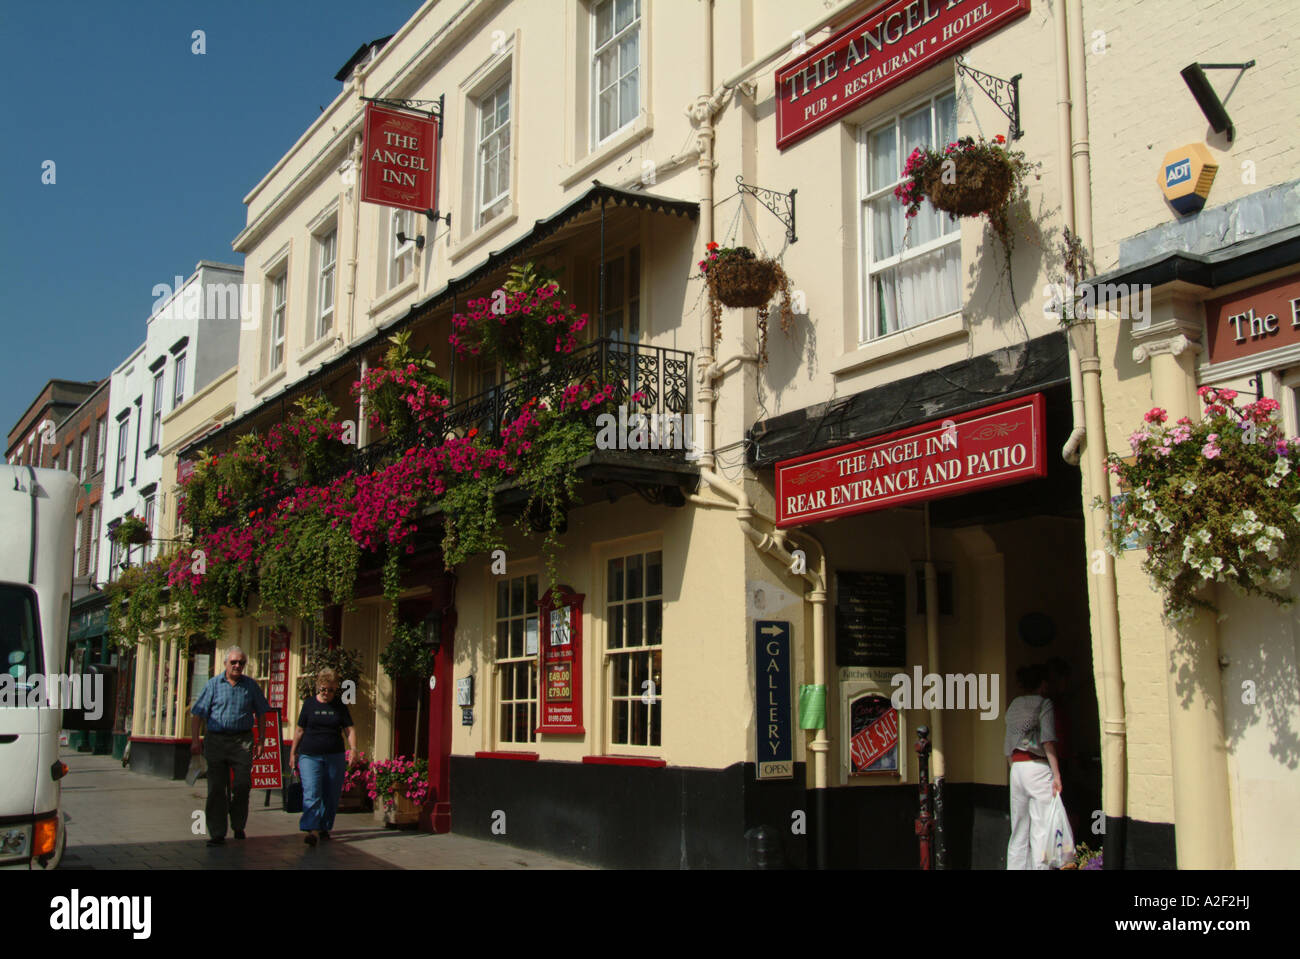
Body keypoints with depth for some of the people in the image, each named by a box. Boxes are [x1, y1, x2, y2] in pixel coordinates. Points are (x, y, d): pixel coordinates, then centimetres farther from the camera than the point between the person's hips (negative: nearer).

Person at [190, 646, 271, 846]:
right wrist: (195, 741, -4)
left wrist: (260, 741, 8)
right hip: (216, 740, 0)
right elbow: (197, 714, 4)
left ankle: (238, 826, 15)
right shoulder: (214, 684, 5)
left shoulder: (251, 686, 8)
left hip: (242, 741, 0)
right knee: (216, 788, 2)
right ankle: (217, 833, 9)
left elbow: (261, 714, 14)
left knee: (242, 785, -6)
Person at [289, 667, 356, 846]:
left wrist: (353, 748, -12)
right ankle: (310, 830, -23)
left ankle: (324, 827, 20)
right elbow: (299, 730, 10)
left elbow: (350, 729, 5)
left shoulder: (340, 706, 8)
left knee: (331, 796, 6)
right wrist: (293, 753, 9)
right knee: (312, 794, -15)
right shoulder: (309, 703, 6)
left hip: (335, 756, 2)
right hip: (310, 756, -2)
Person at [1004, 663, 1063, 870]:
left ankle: (1016, 866, 9)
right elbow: (1048, 741, -11)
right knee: (1042, 828, -7)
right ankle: (1040, 866, -11)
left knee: (1019, 830, 9)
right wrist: (1056, 774, -12)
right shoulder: (1044, 703, -2)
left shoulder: (1013, 705, 16)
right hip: (1038, 767, -6)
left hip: (1017, 768, 6)